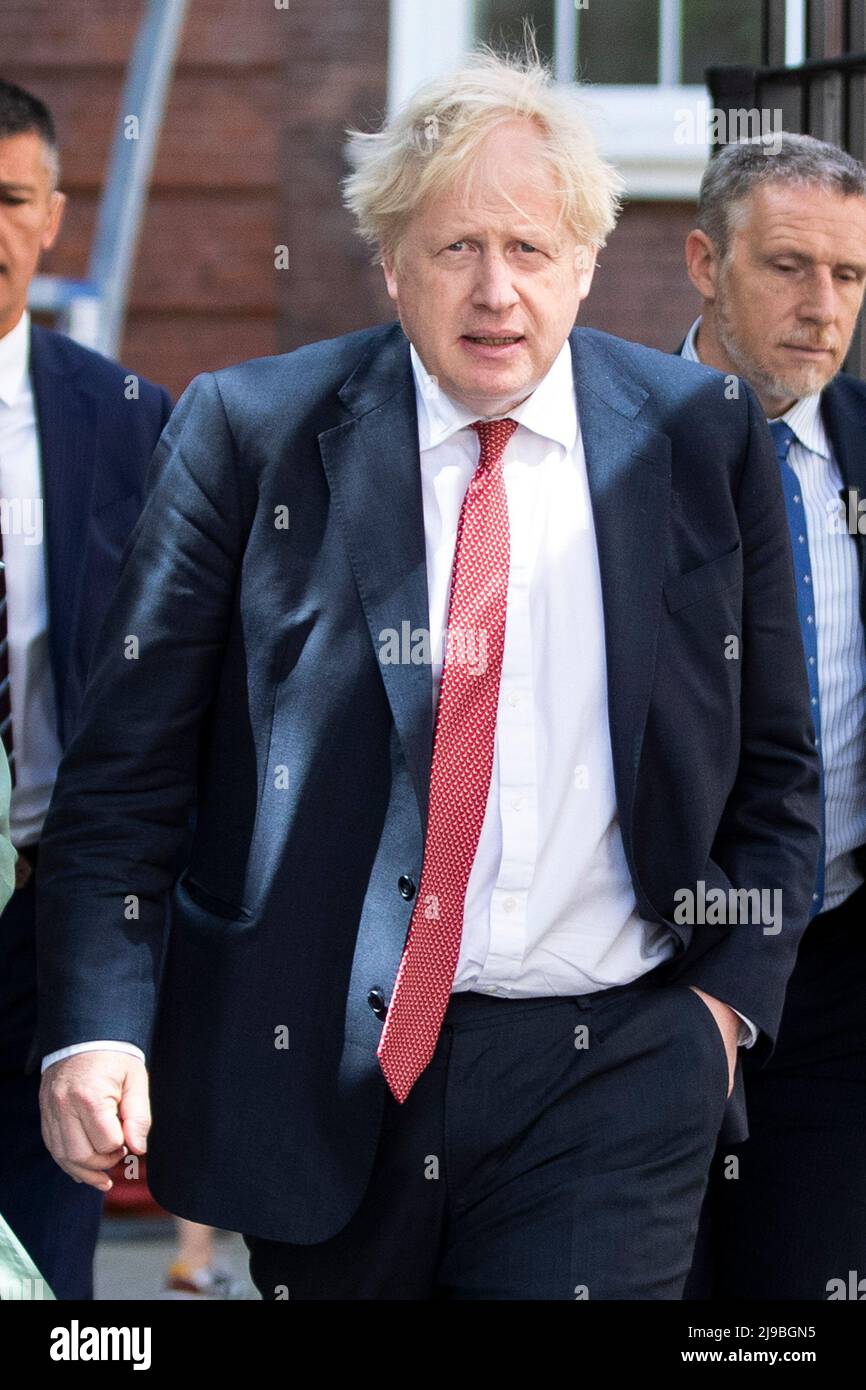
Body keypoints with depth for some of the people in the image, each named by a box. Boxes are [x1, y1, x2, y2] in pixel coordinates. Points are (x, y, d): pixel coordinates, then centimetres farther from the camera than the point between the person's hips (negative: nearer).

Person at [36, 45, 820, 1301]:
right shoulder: (249, 432, -1)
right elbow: (127, 765, -2)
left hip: (604, 1071, 0)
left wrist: (730, 997, 2)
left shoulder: (703, 440, 4)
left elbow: (775, 764, 13)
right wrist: (96, 1030, -13)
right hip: (316, 1072, 0)